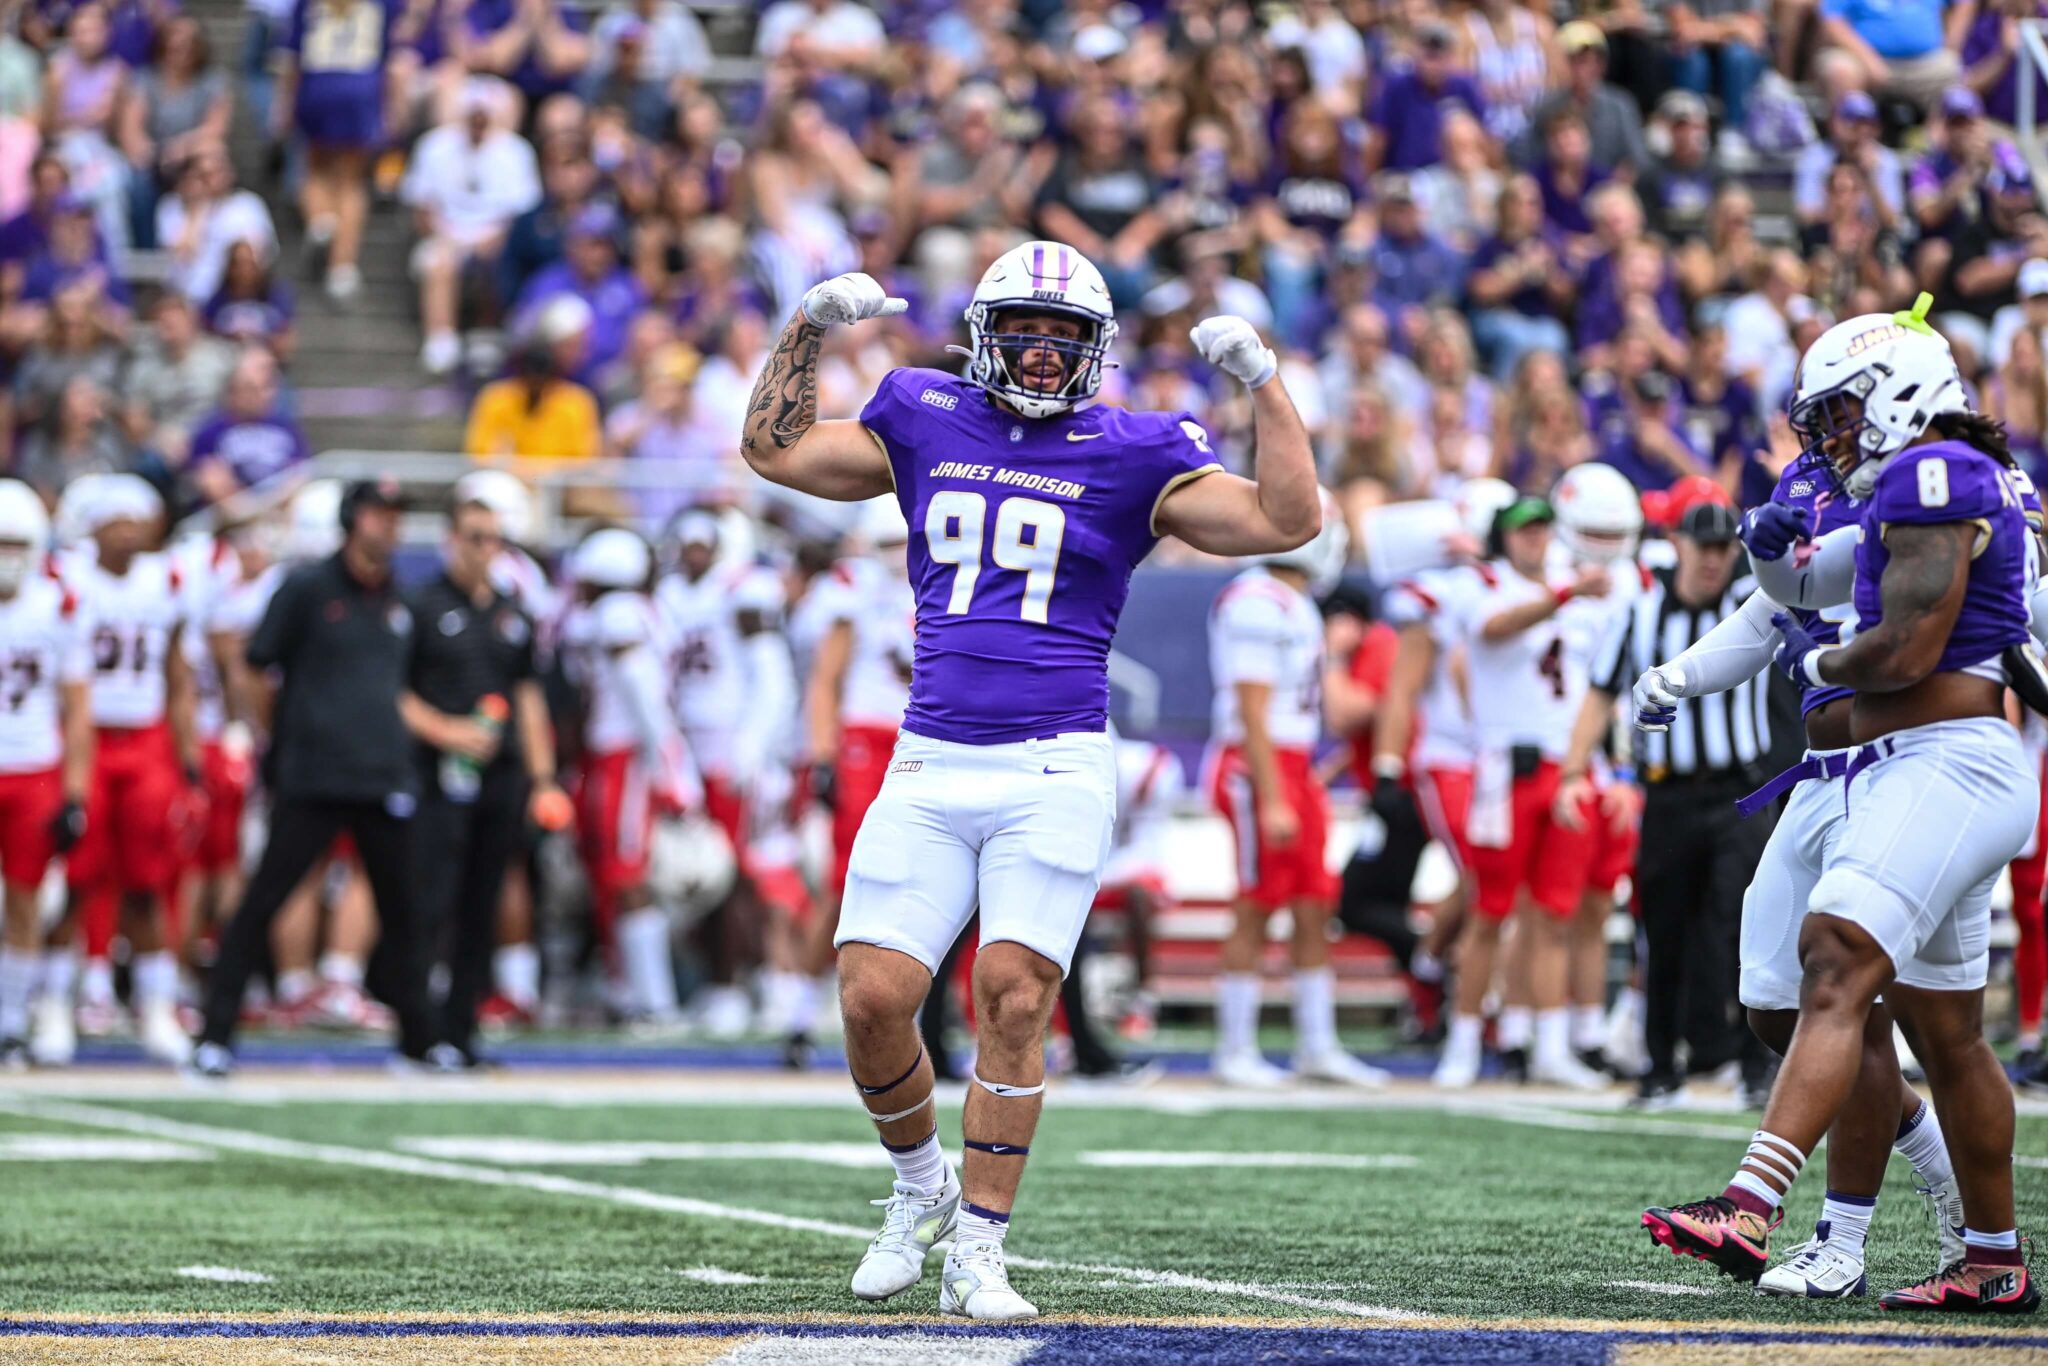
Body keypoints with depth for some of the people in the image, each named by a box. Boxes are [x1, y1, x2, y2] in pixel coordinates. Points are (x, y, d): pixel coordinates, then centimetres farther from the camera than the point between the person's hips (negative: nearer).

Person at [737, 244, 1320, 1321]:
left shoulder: (1134, 455, 5)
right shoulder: (924, 423, 13)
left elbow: (1289, 521, -2)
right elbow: (773, 448, 21)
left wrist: (1262, 381, -6)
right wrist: (811, 325, 13)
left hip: (1055, 771, -3)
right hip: (930, 769, 3)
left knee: (1013, 999, -11)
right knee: (872, 997, -5)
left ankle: (977, 1252, -1)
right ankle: (920, 1186, 22)